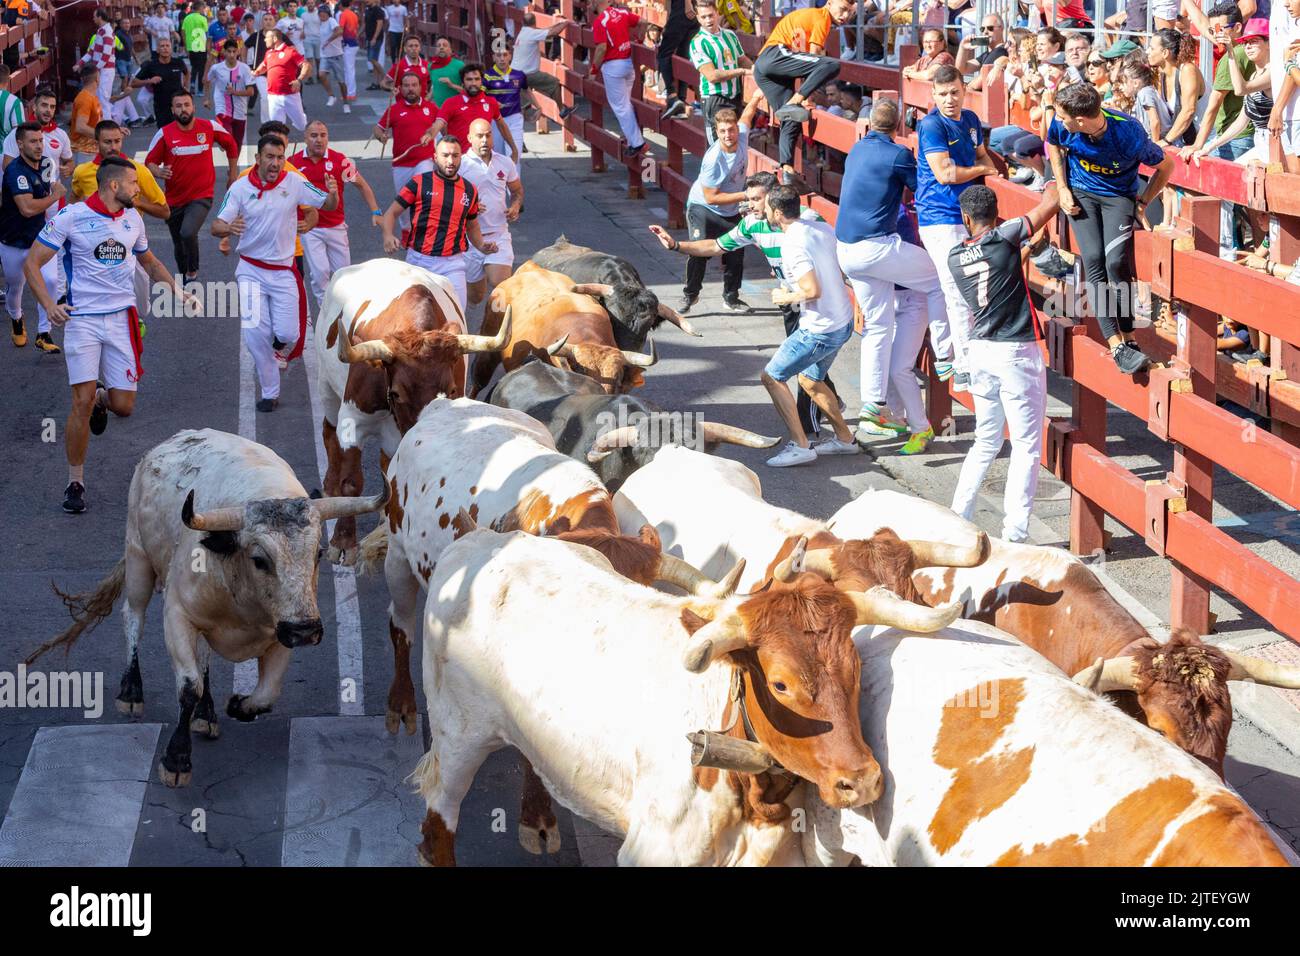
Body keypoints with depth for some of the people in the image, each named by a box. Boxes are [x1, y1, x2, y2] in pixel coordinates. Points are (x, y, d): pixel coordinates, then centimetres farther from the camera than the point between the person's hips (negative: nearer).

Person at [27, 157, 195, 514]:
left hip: (122, 319, 4)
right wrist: (49, 305, -16)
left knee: (124, 407, -1)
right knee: (82, 403, -11)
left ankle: (101, 399, 38)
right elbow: (32, 263, -4)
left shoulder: (132, 219, 9)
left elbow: (150, 262, 26)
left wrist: (179, 292, 13)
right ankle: (75, 483, 3)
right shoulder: (71, 216, -7)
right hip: (82, 319, -4)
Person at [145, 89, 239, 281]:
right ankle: (184, 280, 36)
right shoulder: (164, 134, -6)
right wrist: (159, 172, -23)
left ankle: (193, 271, -3)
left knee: (188, 233, -27)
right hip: (174, 199, 3)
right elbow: (150, 162, -1)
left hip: (202, 195, -2)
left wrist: (232, 174, 18)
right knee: (179, 245, 14)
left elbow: (231, 145, 13)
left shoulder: (210, 127, -5)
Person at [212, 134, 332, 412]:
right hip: (252, 271, -1)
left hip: (283, 271, 1)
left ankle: (278, 345, 38)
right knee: (255, 331, -12)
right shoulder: (240, 188, -7)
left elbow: (328, 205, 2)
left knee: (288, 335, -2)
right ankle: (269, 393, 4)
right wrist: (228, 228, -32)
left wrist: (332, 194, -22)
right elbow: (216, 226, -7)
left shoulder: (294, 183, -5)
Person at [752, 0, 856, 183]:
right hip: (775, 55, -10)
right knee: (832, 65, -26)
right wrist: (806, 97, -1)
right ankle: (791, 104, -31)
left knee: (792, 120, 7)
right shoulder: (822, 17, 1)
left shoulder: (810, 16, 31)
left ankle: (787, 171, -2)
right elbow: (814, 56, -2)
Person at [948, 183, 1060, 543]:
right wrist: (1054, 181, 11)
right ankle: (1014, 534, -5)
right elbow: (1050, 202, -8)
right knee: (1026, 445, 0)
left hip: (981, 350, 6)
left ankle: (958, 518, 16)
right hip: (1017, 353, -6)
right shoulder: (1004, 238, -11)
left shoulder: (955, 256, 5)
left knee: (986, 442, 19)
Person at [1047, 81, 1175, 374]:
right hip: (1081, 194, 2)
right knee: (1094, 261, -18)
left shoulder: (1129, 135, -29)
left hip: (1118, 197, -2)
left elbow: (1166, 165, -10)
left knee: (1116, 261, -23)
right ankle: (1117, 346, -19)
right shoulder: (1061, 125, -19)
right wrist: (1063, 189, 2)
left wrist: (1142, 203, -9)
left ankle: (1128, 337, -7)